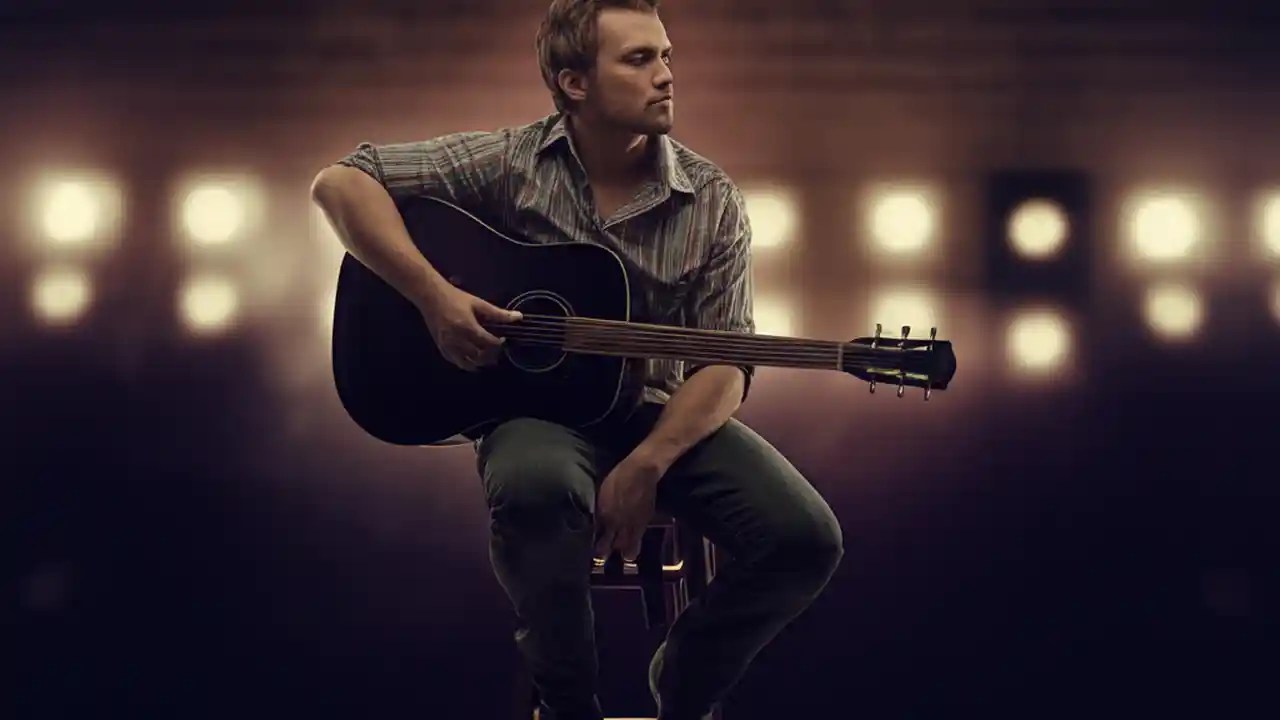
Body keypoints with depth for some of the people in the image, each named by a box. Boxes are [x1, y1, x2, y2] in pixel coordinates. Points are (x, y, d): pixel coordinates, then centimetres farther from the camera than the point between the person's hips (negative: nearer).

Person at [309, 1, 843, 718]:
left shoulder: (712, 201, -2)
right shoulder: (511, 163, -6)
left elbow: (725, 364, -7)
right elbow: (340, 182, -8)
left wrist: (646, 466, -24)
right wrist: (435, 297, -21)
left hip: (664, 415, 3)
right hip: (537, 408, -3)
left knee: (808, 537, -21)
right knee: (535, 489, -40)